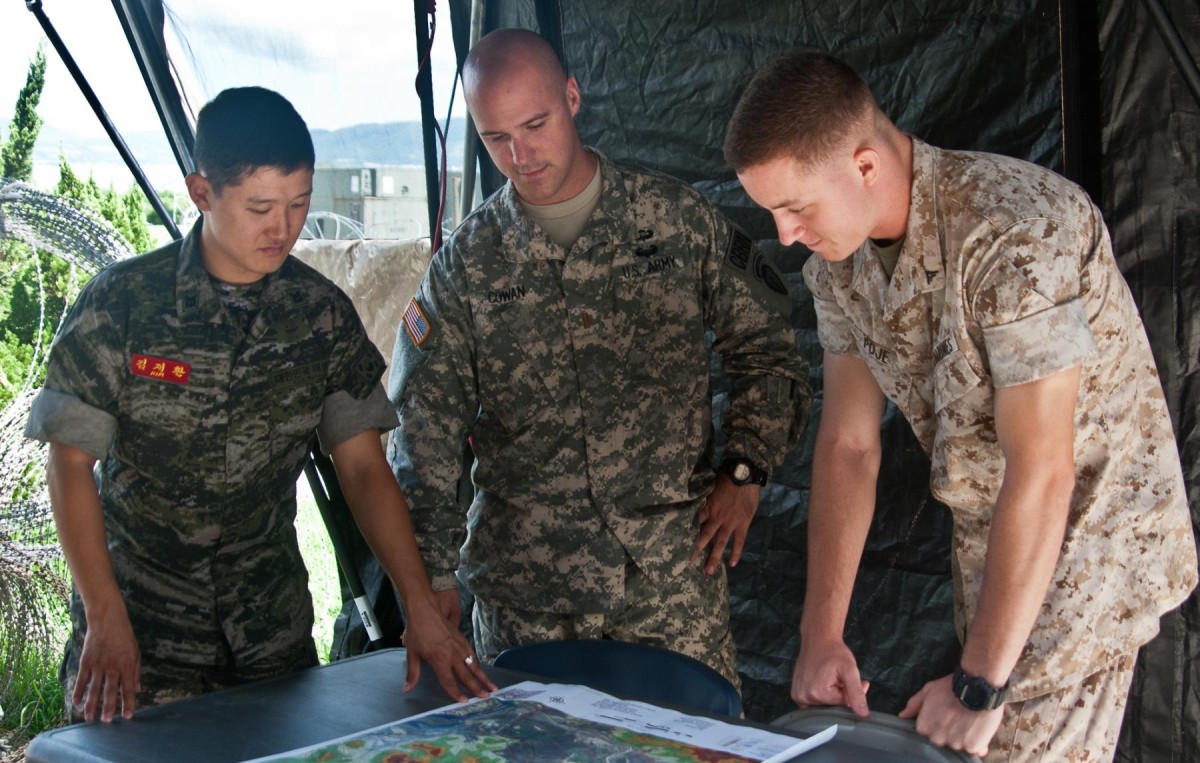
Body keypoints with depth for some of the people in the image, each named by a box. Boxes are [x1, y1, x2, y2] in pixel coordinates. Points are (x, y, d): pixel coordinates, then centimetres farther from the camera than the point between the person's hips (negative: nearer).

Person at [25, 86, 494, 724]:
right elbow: (70, 464, -8)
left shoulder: (323, 313, -2)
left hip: (273, 629, 3)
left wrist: (422, 610, -11)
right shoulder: (121, 302, -10)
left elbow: (363, 467, -2)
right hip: (141, 625, -2)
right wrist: (105, 619, -17)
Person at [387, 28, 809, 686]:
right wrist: (431, 577, -9)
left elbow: (767, 349, 11)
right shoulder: (464, 264, 3)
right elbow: (424, 428, 0)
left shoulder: (677, 219, 2)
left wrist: (744, 471, 1)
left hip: (673, 570, 0)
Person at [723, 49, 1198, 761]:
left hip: (1085, 535, -7)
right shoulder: (841, 259, -3)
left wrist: (980, 683, -23)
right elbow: (848, 444, 0)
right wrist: (822, 636, -6)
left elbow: (1040, 474, -29)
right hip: (983, 534, 7)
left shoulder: (1017, 229, -29)